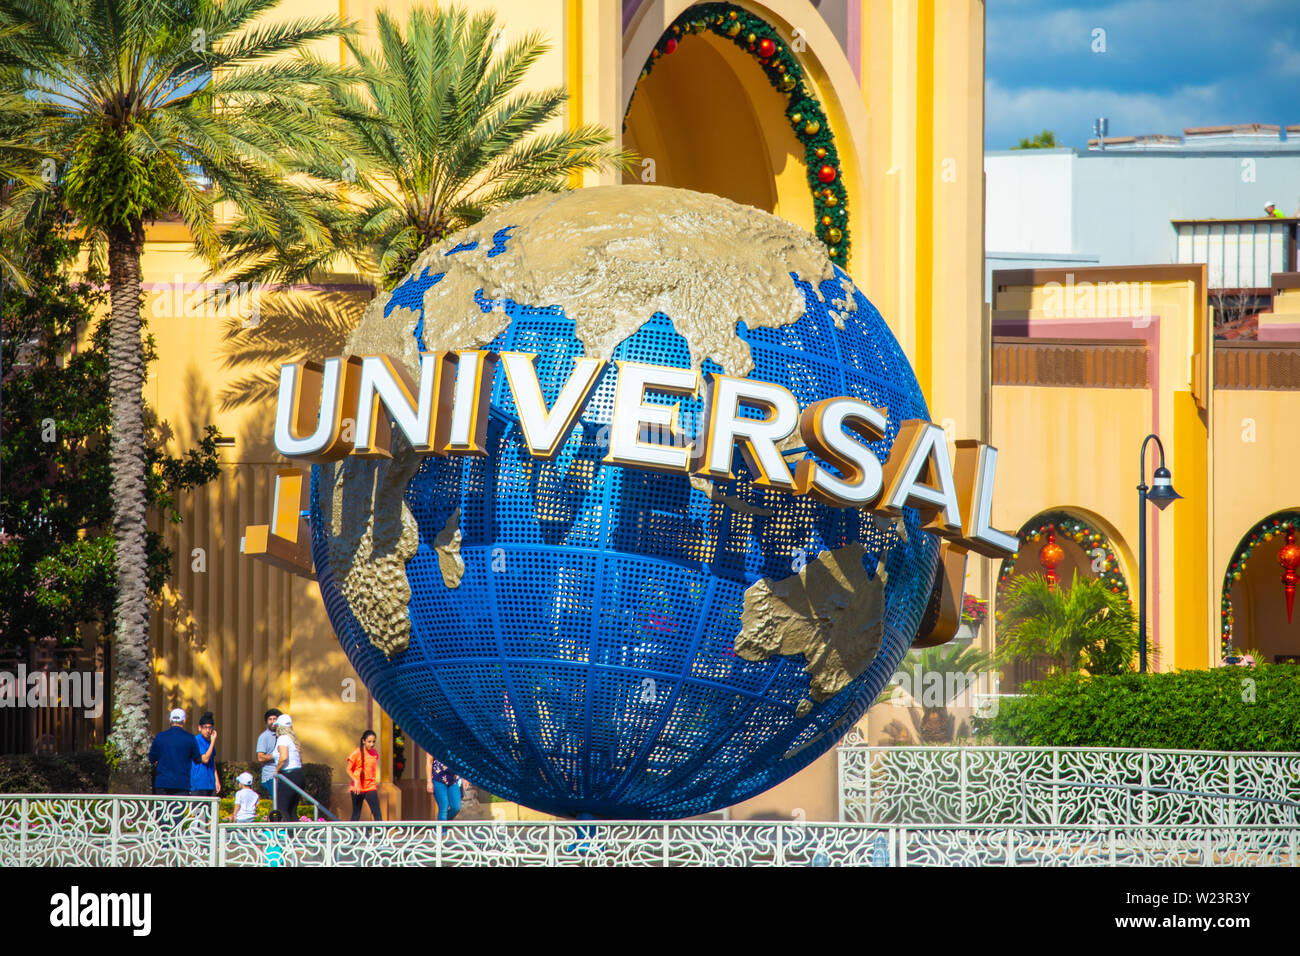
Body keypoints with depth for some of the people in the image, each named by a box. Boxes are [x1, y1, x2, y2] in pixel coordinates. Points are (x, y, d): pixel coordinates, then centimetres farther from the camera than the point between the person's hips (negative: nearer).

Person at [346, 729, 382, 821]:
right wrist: (355, 781, -20)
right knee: (356, 815, 5)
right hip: (358, 789, -3)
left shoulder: (375, 753, 6)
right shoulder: (357, 753, -7)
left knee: (377, 813, -9)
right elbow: (348, 770, -6)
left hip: (371, 788, 3)